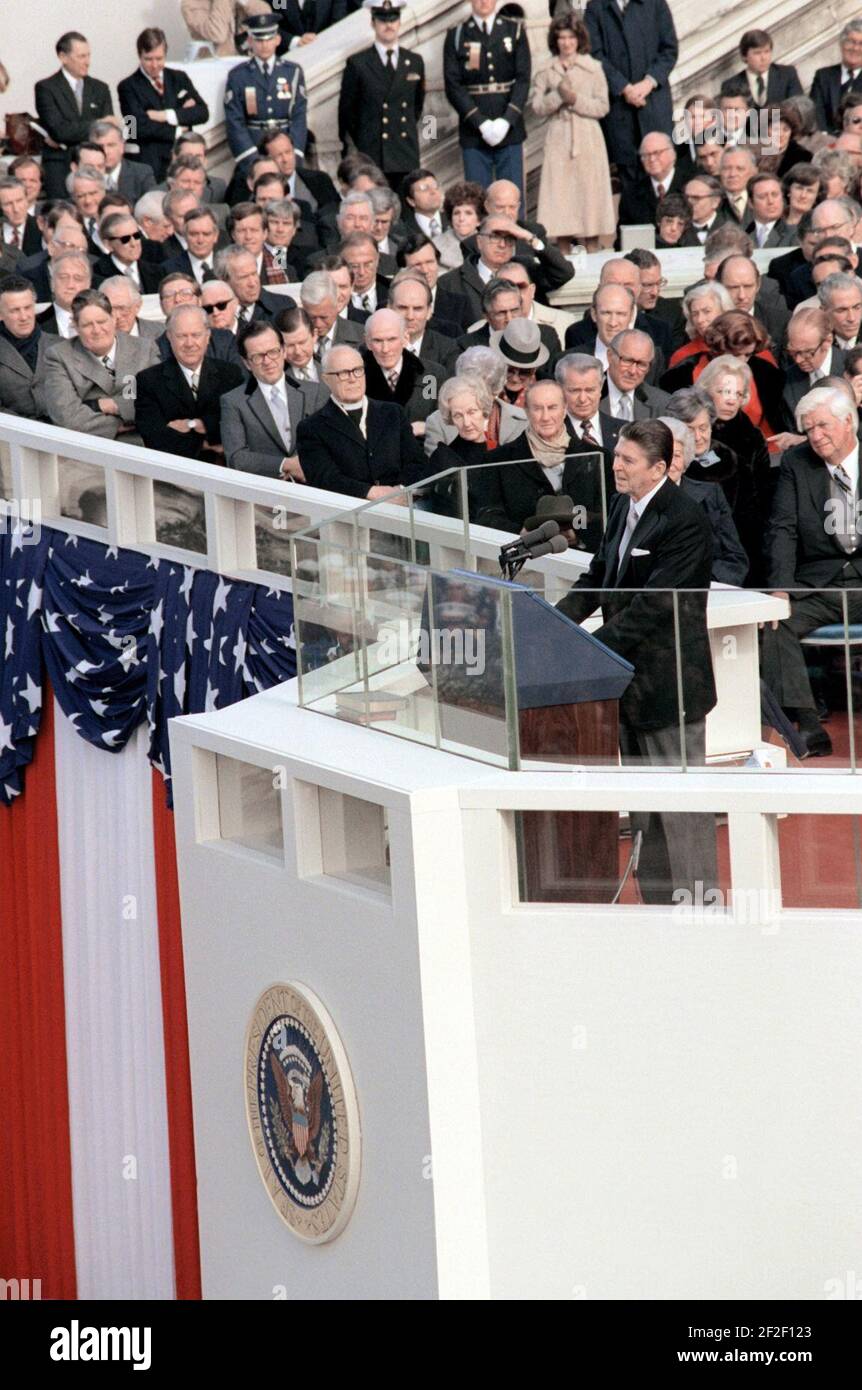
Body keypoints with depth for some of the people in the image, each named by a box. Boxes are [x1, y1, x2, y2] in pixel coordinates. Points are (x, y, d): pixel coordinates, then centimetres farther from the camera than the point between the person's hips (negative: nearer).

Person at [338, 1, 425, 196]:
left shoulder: (415, 62, 11)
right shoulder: (357, 63, 0)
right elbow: (346, 110, 4)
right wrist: (352, 149, 5)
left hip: (406, 157, 3)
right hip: (371, 157, -3)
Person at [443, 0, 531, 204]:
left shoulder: (515, 31, 8)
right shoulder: (456, 36, 5)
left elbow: (523, 80, 1)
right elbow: (453, 86, -2)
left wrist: (507, 120, -12)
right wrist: (480, 123, -12)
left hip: (509, 130, 1)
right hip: (473, 132, -1)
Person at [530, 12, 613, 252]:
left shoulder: (593, 68, 4)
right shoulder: (546, 71, 7)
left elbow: (603, 106, 1)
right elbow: (536, 106, 1)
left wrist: (575, 99, -11)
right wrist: (558, 95, -13)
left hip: (588, 139, -1)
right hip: (558, 139, 1)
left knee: (590, 193, -2)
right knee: (559, 195, -2)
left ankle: (593, 256, 3)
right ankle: (563, 256, 4)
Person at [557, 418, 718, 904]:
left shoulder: (685, 522, -20)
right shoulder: (623, 508, 8)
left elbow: (652, 606, -24)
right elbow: (597, 579, 13)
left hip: (669, 683, -9)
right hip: (632, 681, 9)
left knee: (682, 804, -1)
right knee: (644, 808, 17)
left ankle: (698, 905, 8)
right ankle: (658, 904, 27)